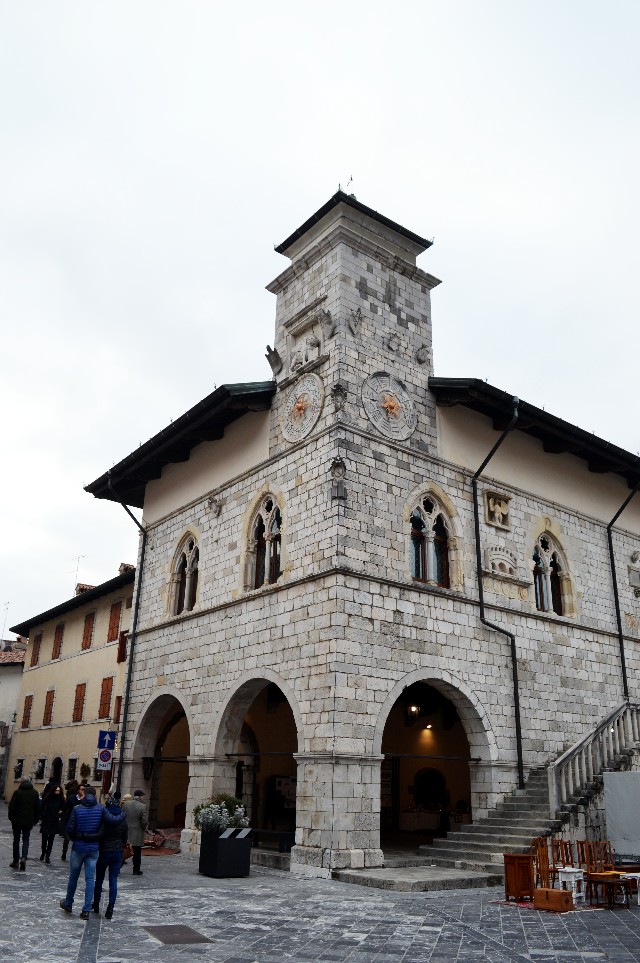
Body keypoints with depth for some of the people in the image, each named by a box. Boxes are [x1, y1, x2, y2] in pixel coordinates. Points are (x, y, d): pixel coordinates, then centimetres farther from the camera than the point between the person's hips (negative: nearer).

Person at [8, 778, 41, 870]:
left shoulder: (17, 792, -6)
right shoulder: (35, 793, 2)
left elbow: (11, 806, -8)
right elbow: (38, 808, 4)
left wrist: (11, 818, 4)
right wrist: (35, 820, 12)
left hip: (17, 820, -1)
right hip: (29, 821, 1)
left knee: (16, 840, 12)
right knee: (26, 840, 10)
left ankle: (16, 861, 15)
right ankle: (23, 858, -11)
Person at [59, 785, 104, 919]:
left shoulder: (77, 809, -11)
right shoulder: (101, 809, -6)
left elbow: (70, 829, -9)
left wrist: (75, 838, 10)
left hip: (78, 847, -1)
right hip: (94, 848, 1)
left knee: (73, 877, 17)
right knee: (90, 878, 6)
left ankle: (68, 904, 34)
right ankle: (86, 910, 5)